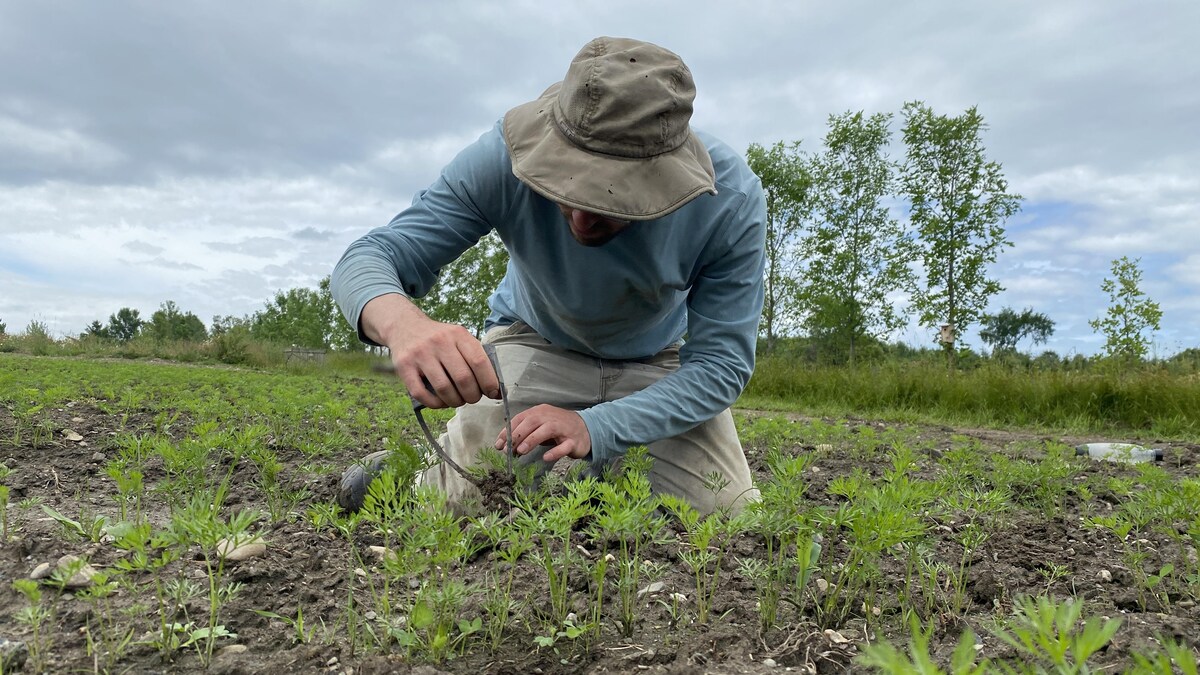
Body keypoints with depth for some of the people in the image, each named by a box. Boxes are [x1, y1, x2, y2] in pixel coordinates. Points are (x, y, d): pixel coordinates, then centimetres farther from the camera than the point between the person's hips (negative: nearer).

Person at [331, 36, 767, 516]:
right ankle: (409, 477, 16)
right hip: (536, 344, -1)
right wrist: (401, 322, -54)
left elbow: (722, 362, -27)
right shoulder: (507, 156, -31)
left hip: (659, 362, 2)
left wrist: (595, 427, -43)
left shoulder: (732, 200, -31)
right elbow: (368, 258, -28)